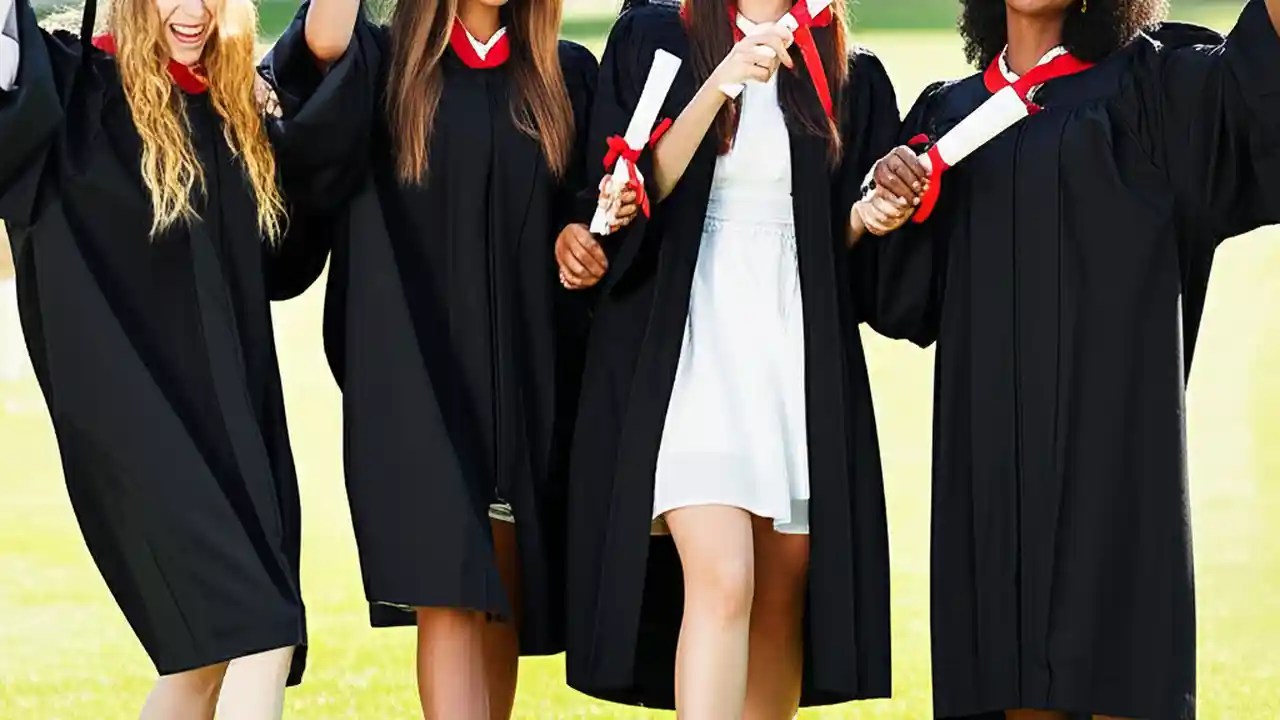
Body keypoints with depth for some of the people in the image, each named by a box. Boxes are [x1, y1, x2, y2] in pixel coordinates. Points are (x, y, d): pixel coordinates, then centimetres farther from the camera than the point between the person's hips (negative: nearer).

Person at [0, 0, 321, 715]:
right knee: (264, 635, -17)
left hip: (231, 407, 7)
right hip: (137, 409, -7)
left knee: (208, 652, 8)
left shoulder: (233, 110, 15)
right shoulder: (76, 89, -5)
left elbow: (278, 263, 24)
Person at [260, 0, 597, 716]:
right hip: (414, 368, -3)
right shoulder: (383, 65, 5)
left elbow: (590, 201, 14)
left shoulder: (565, 74, 13)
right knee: (448, 595, -13)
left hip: (528, 372, 3)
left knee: (503, 595, 7)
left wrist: (581, 231, -7)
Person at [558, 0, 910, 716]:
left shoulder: (851, 78, 12)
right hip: (690, 347, -4)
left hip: (803, 357, 4)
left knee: (780, 598, 3)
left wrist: (869, 217, -8)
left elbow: (847, 242, 15)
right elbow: (635, 192, -7)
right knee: (721, 580, -19)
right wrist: (718, 86, -17)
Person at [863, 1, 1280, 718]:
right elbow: (905, 291, 11)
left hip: (1107, 409, -4)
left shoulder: (1144, 86, 6)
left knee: (1112, 658, -7)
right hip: (993, 418, 4)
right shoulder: (949, 112, 16)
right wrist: (895, 195, -7)